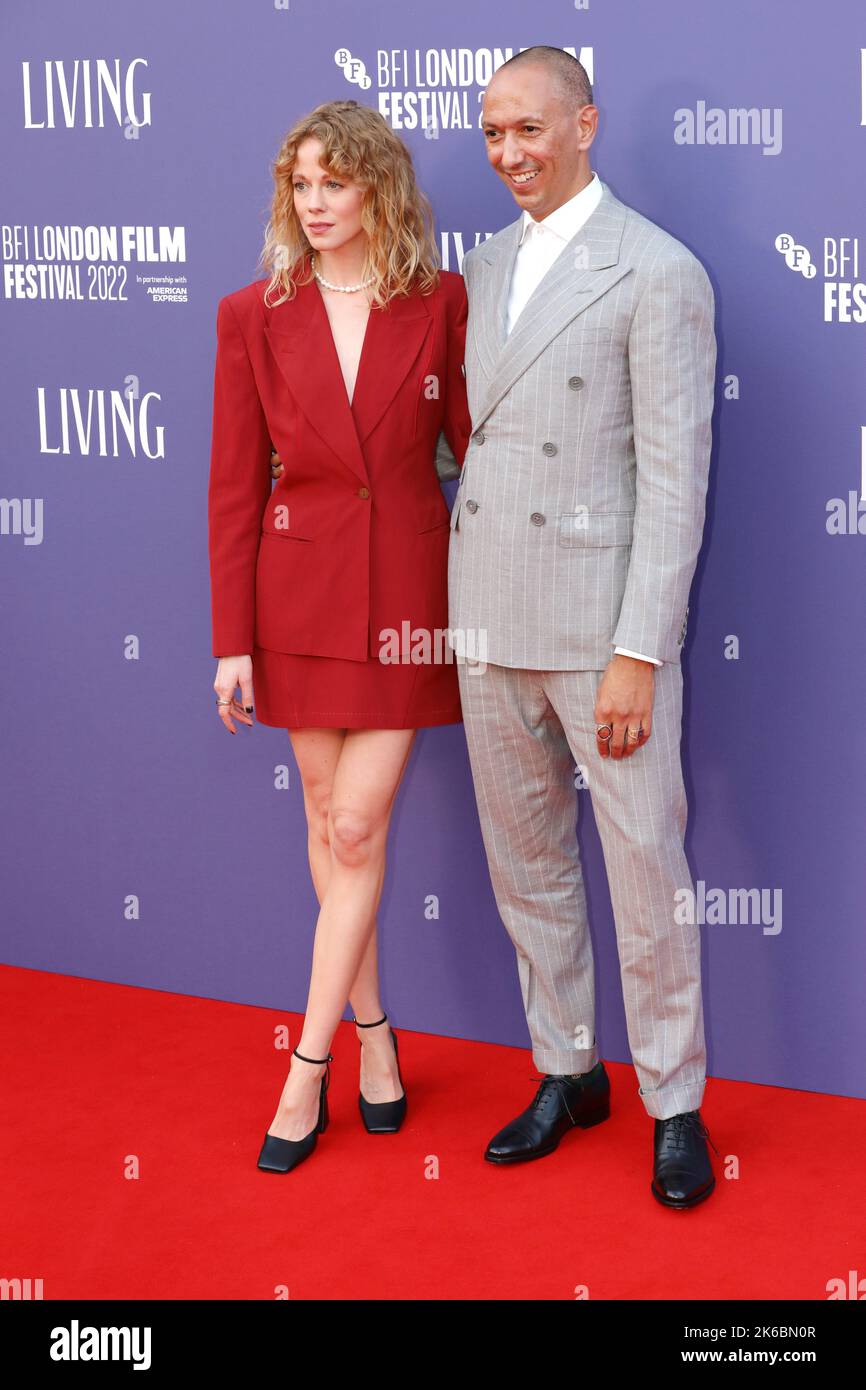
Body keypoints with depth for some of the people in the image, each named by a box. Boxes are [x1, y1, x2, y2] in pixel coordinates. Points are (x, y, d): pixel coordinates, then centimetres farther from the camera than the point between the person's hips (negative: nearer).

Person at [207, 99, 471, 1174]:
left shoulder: (441, 305, -2)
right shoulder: (253, 318, 1)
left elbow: (476, 450, 2)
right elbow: (233, 488, 0)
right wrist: (232, 641, -3)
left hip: (405, 593, -2)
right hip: (298, 592, 2)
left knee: (356, 830, -2)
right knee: (329, 824, 10)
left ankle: (307, 1070, 8)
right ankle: (373, 1032, 27)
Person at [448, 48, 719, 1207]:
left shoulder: (658, 273, -9)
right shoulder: (488, 267, 12)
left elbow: (676, 479, -13)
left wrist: (638, 655, -17)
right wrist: (460, 606, 11)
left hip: (602, 627, -7)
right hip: (492, 624, 7)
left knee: (646, 869, 2)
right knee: (526, 861, 15)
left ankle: (675, 1103, 18)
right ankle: (568, 1072, 31)